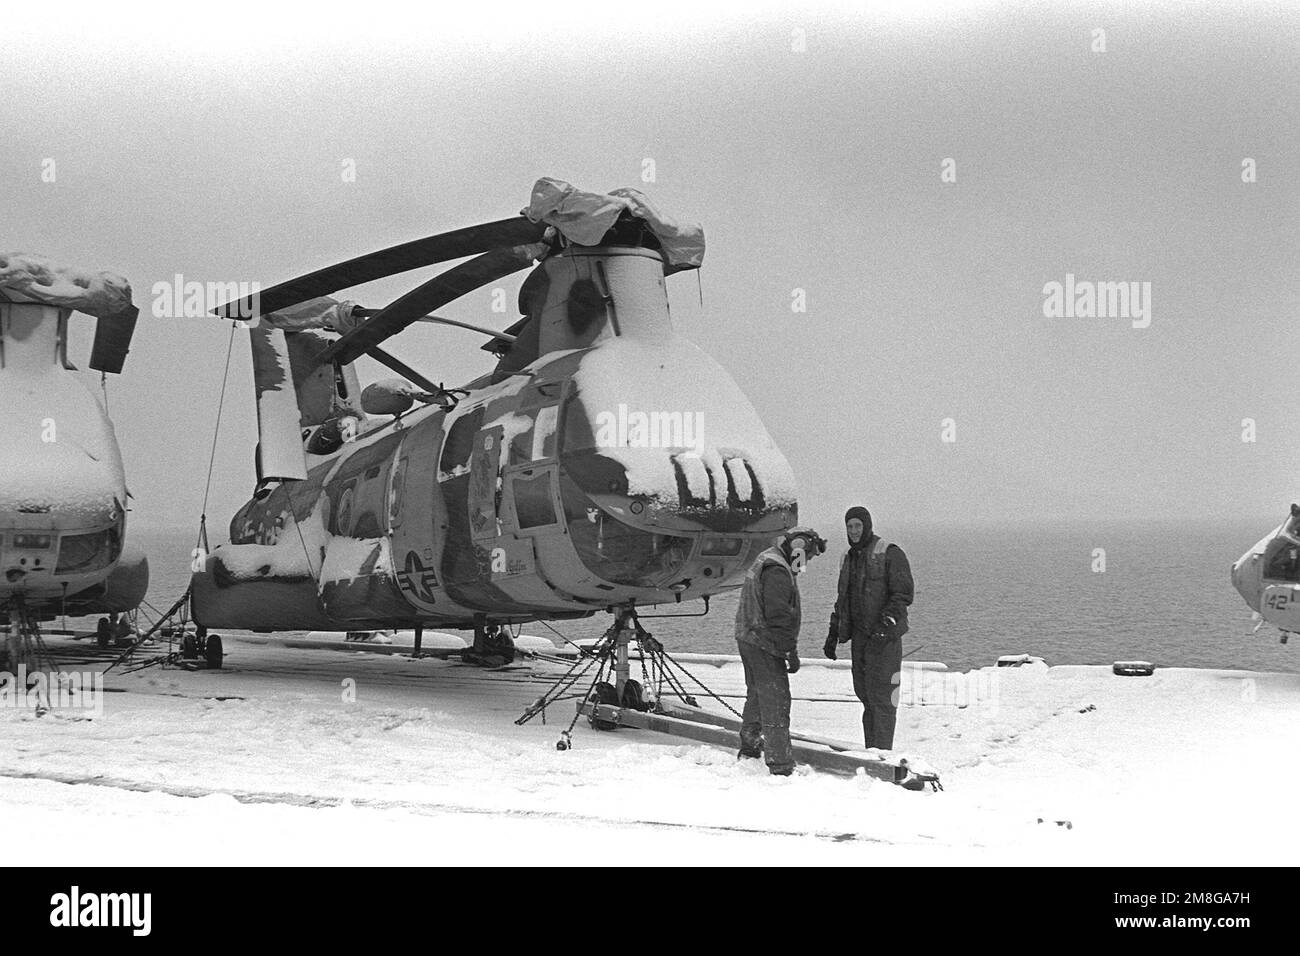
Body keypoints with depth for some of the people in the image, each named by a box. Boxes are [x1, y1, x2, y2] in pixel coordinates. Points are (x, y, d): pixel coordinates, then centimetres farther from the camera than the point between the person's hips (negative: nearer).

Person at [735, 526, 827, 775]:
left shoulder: (764, 562, 16)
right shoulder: (777, 571, -19)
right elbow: (778, 615, -24)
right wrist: (791, 651, -20)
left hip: (748, 640, 11)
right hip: (765, 646, -11)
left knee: (756, 696, 24)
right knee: (776, 704, -8)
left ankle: (749, 750, 38)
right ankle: (781, 767, -7)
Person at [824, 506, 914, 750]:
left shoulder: (890, 554, -6)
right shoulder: (848, 559, 17)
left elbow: (904, 593, -13)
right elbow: (842, 599, 25)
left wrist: (887, 620, -25)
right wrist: (833, 634, 20)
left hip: (885, 637, -7)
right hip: (859, 637, 7)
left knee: (881, 696, -9)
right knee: (864, 693, 10)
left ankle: (882, 753, -7)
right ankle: (871, 750, 17)